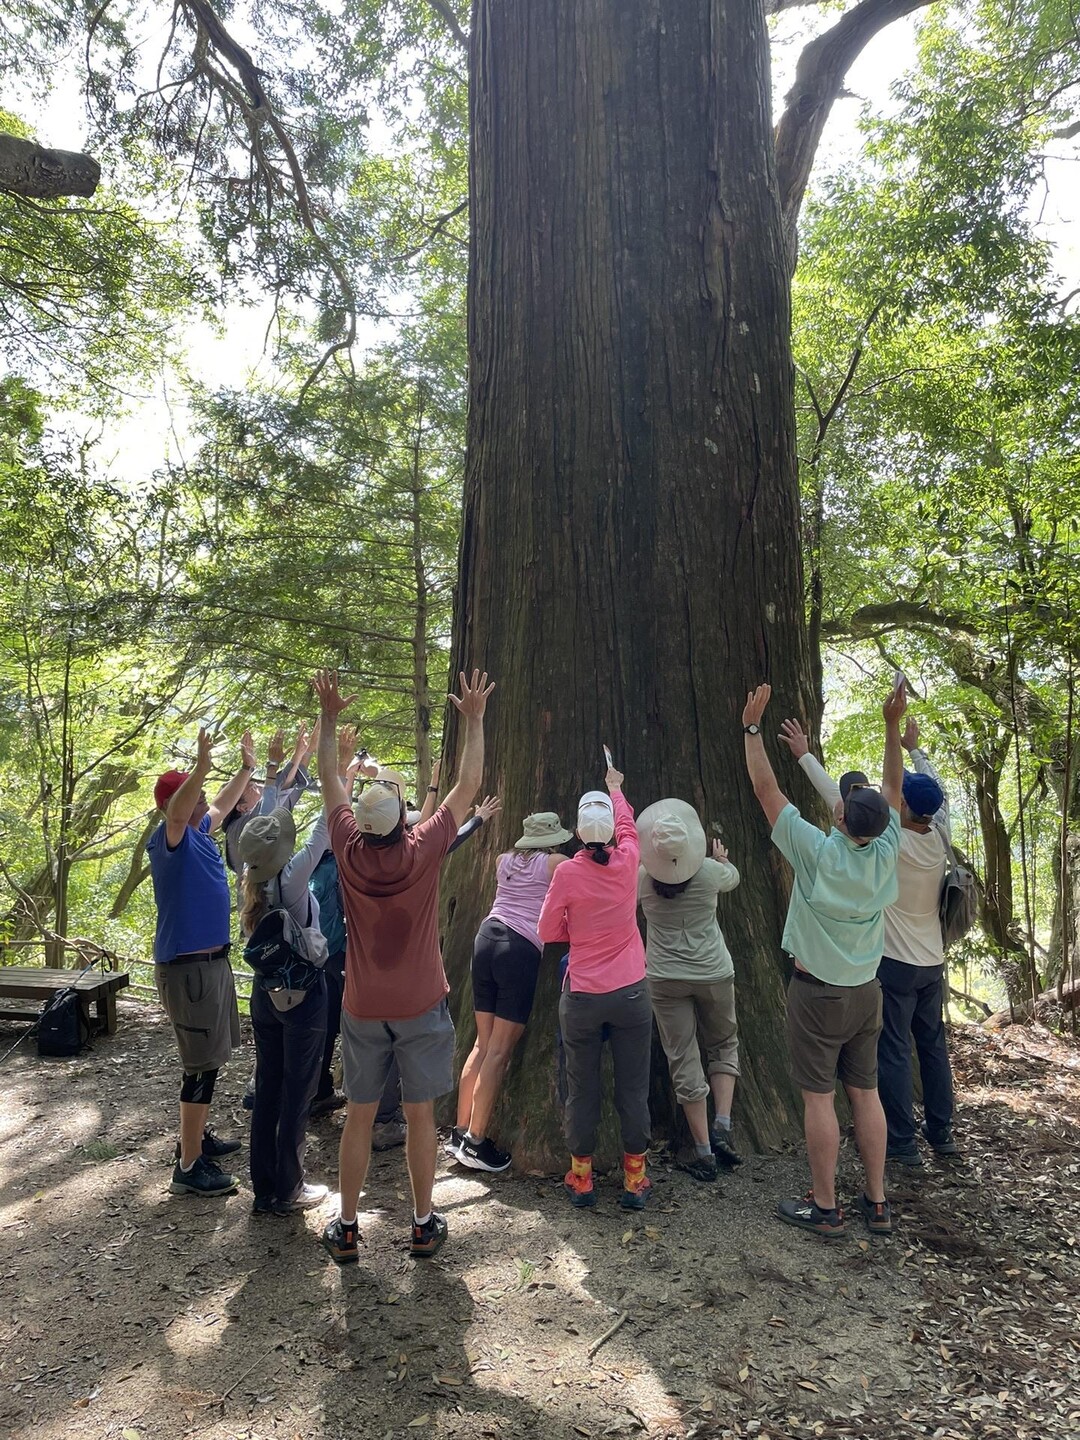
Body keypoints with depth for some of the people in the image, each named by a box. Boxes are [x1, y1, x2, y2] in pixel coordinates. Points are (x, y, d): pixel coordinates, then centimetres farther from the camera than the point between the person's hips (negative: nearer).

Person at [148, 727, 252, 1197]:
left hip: (212, 960, 10)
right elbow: (177, 813, -41)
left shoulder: (200, 830, 9)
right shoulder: (169, 837, -16)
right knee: (202, 1065, -5)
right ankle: (189, 1168, 3)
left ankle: (197, 1137, 34)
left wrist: (246, 768, 32)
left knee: (209, 1059, 20)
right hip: (188, 966, -10)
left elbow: (221, 806, 30)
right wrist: (202, 766, -52)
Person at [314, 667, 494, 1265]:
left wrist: (329, 717, 10)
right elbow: (467, 786, -6)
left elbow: (330, 781, 3)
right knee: (419, 1115, 9)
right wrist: (473, 719, 1)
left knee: (358, 1116, 12)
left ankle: (346, 1228, 22)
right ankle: (424, 1225, 21)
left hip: (362, 1009, 2)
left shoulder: (349, 852, -10)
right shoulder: (422, 851, -16)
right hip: (421, 1008, -2)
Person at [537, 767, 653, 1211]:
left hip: (582, 996, -1)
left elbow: (548, 932, -2)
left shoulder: (568, 873, -11)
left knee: (582, 1090, 11)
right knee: (633, 1090, 10)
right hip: (631, 994, 2)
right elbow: (627, 822, 18)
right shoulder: (627, 862, -5)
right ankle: (635, 1180, 20)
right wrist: (615, 788, 35)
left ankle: (580, 1178, 22)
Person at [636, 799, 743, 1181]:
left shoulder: (641, 878, -13)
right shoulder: (710, 871, -13)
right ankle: (722, 1126, 9)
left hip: (665, 979, 0)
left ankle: (703, 1151, 10)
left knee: (684, 1060, 7)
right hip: (714, 974, 0)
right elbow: (733, 878, 10)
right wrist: (722, 859, 29)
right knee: (723, 1045, 22)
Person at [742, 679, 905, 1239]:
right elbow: (893, 789, 6)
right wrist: (892, 725, 8)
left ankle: (825, 1208, 10)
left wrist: (751, 727, -9)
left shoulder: (818, 852, -22)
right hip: (865, 991, 5)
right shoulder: (885, 854, -10)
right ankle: (876, 1203, 22)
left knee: (819, 1096, 2)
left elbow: (766, 789, -16)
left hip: (817, 992, -5)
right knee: (865, 1092, 13)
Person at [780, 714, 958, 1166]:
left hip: (895, 964, -7)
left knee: (894, 1052, 1)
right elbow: (938, 793, 15)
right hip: (933, 963, 7)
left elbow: (837, 799, -16)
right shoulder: (938, 839, -4)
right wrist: (914, 749, 28)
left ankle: (902, 1143, 6)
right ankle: (941, 1133, 26)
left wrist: (804, 755, -8)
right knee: (934, 1046, 16)